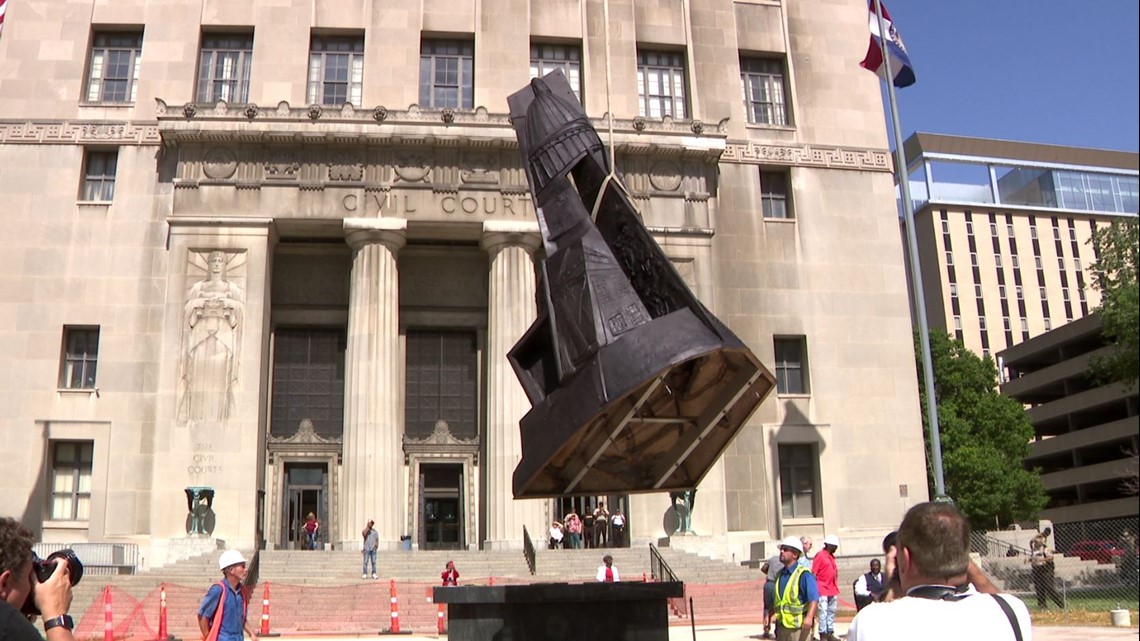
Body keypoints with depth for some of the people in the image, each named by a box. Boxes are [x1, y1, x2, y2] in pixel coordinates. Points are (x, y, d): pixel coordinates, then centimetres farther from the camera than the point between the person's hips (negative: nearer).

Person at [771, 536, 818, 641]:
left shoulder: (804, 574, -12)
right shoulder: (780, 574, 11)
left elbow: (814, 598, -22)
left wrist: (809, 617, -35)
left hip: (799, 626, -7)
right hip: (782, 625, 8)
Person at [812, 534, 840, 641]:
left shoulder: (831, 556, 13)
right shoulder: (820, 556, -10)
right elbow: (813, 573, -12)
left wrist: (836, 587, 15)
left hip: (833, 590, 8)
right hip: (823, 590, -8)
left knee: (831, 612, 12)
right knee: (823, 612, -4)